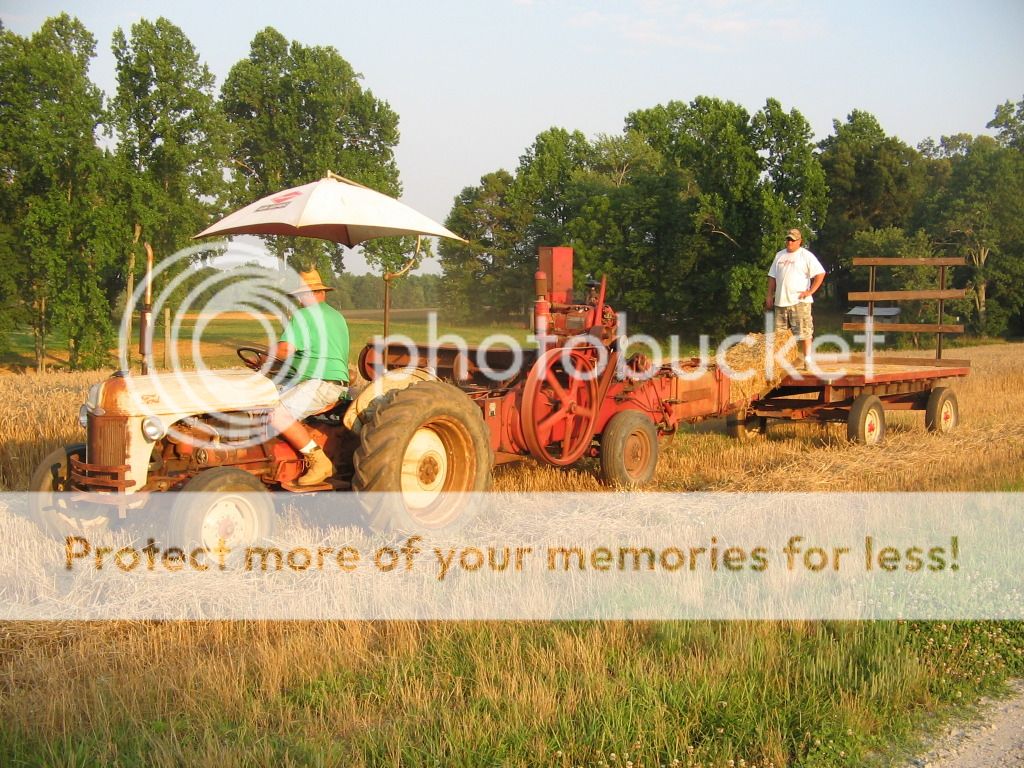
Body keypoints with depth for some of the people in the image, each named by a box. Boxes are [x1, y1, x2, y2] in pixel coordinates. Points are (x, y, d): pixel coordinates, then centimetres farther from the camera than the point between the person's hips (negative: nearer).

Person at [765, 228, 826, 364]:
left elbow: (820, 274, -9)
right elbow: (773, 277, 20)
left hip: (799, 302, -6)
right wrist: (769, 295, 13)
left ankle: (807, 360, -3)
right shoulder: (780, 255, 16)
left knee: (804, 332, -6)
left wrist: (810, 291, -13)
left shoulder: (806, 256, -3)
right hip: (780, 301, 6)